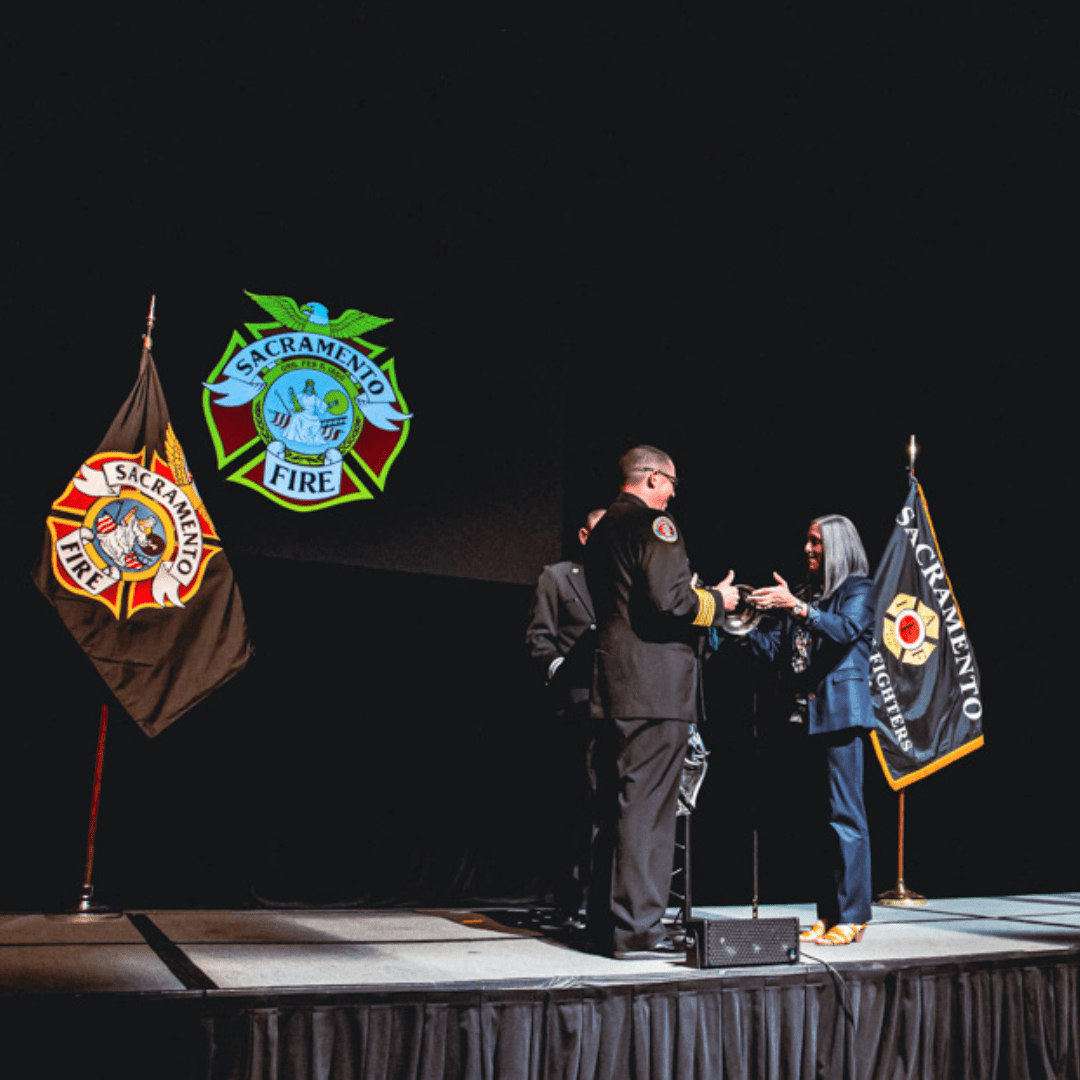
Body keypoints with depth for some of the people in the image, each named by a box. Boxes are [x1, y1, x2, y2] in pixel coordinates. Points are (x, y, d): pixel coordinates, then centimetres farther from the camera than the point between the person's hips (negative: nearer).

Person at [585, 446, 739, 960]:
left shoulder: (602, 529, 18)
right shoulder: (654, 524, -10)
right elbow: (668, 599, -21)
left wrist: (691, 598, 24)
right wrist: (715, 601, -3)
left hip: (613, 686, 9)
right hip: (655, 687, -9)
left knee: (614, 805, 14)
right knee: (646, 806, -5)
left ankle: (606, 921, 22)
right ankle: (637, 928, -1)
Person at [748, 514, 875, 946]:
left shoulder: (858, 589, 1)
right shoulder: (805, 593, 19)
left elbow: (846, 629, -19)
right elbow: (774, 647, 12)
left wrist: (798, 608, -30)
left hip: (840, 710, -7)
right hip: (807, 713, 7)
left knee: (844, 813, -7)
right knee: (825, 814, 9)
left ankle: (851, 915, -2)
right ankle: (828, 914, 13)